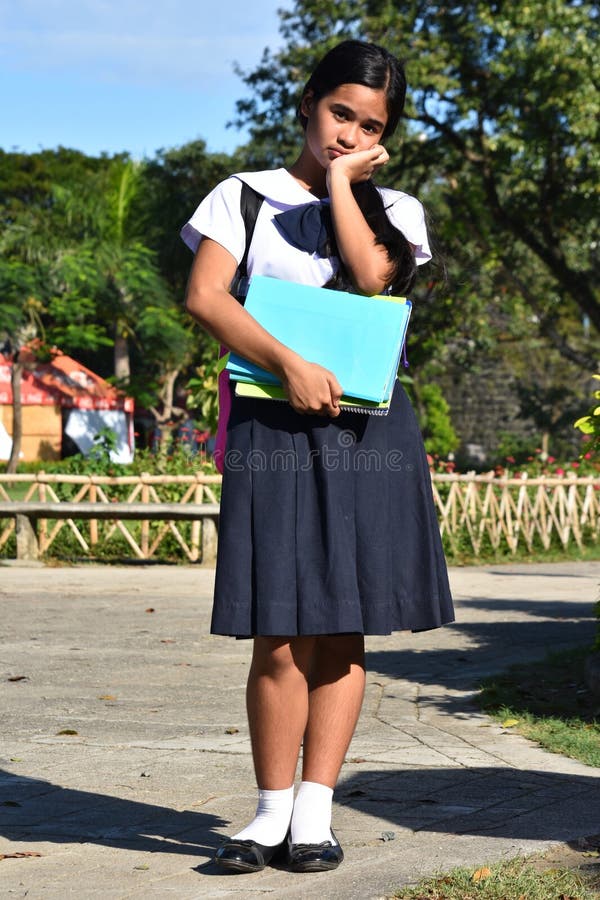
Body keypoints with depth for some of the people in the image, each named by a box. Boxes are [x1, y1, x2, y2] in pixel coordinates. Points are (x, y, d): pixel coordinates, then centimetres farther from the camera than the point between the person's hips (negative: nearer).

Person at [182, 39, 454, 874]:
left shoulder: (394, 210, 15)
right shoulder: (243, 197, 10)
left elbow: (372, 275, -7)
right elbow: (204, 296, -5)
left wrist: (342, 181, 1)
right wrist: (289, 364, -17)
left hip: (369, 431, 2)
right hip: (273, 429, -2)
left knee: (345, 633, 2)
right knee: (283, 637, -6)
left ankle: (315, 811, 9)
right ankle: (273, 811, 6)